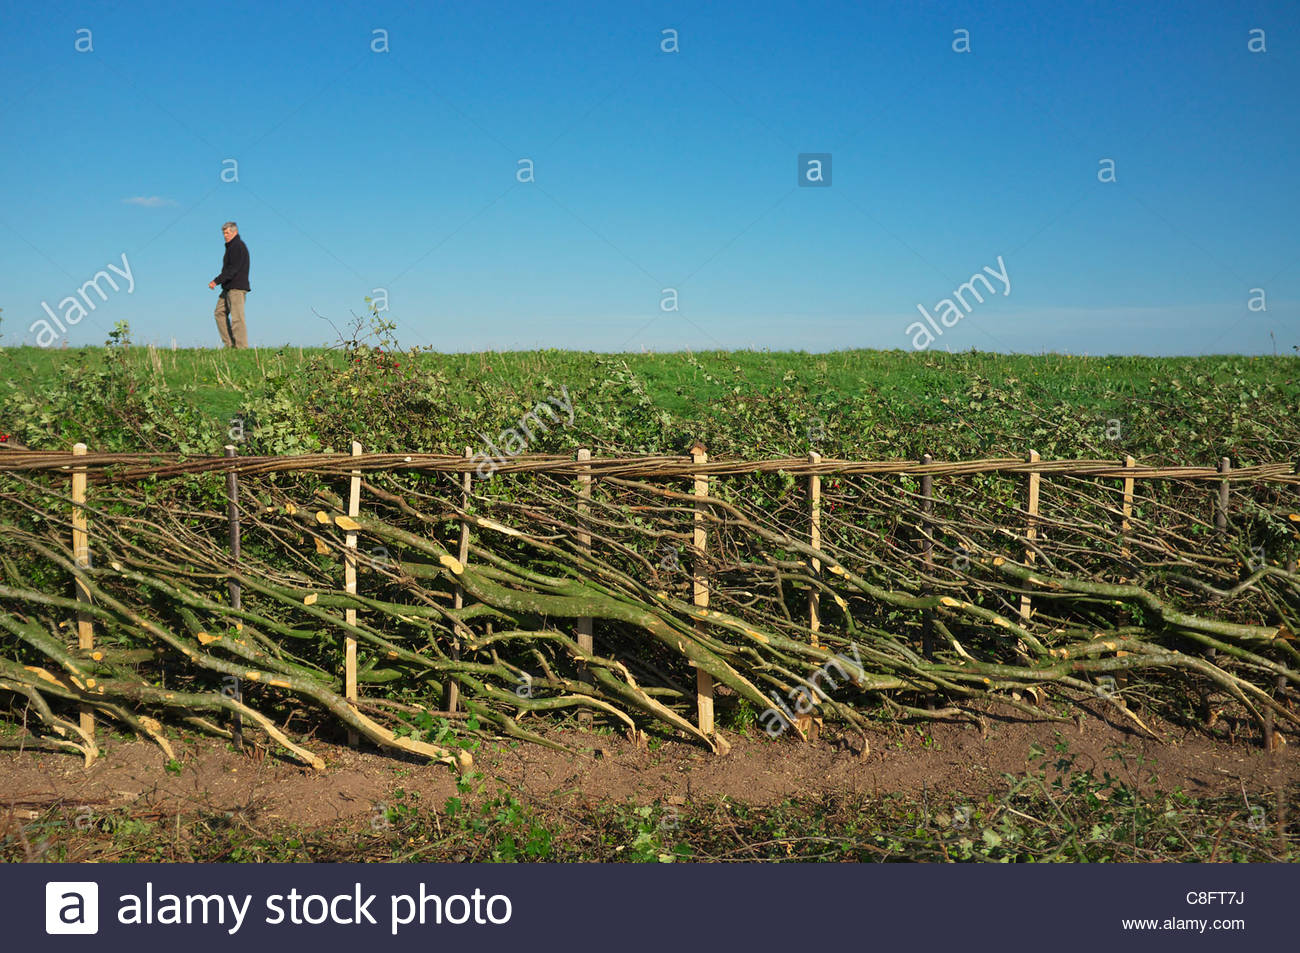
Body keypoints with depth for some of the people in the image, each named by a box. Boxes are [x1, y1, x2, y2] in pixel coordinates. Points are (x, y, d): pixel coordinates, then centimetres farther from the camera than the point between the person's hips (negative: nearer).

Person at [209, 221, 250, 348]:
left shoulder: (238, 246, -12)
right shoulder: (231, 246, 21)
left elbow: (233, 269, -20)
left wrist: (217, 281, -21)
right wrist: (218, 281, 15)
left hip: (237, 287, -11)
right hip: (229, 287, 11)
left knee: (237, 317, -11)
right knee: (220, 312, 8)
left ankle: (241, 346, -10)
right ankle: (229, 344, 7)